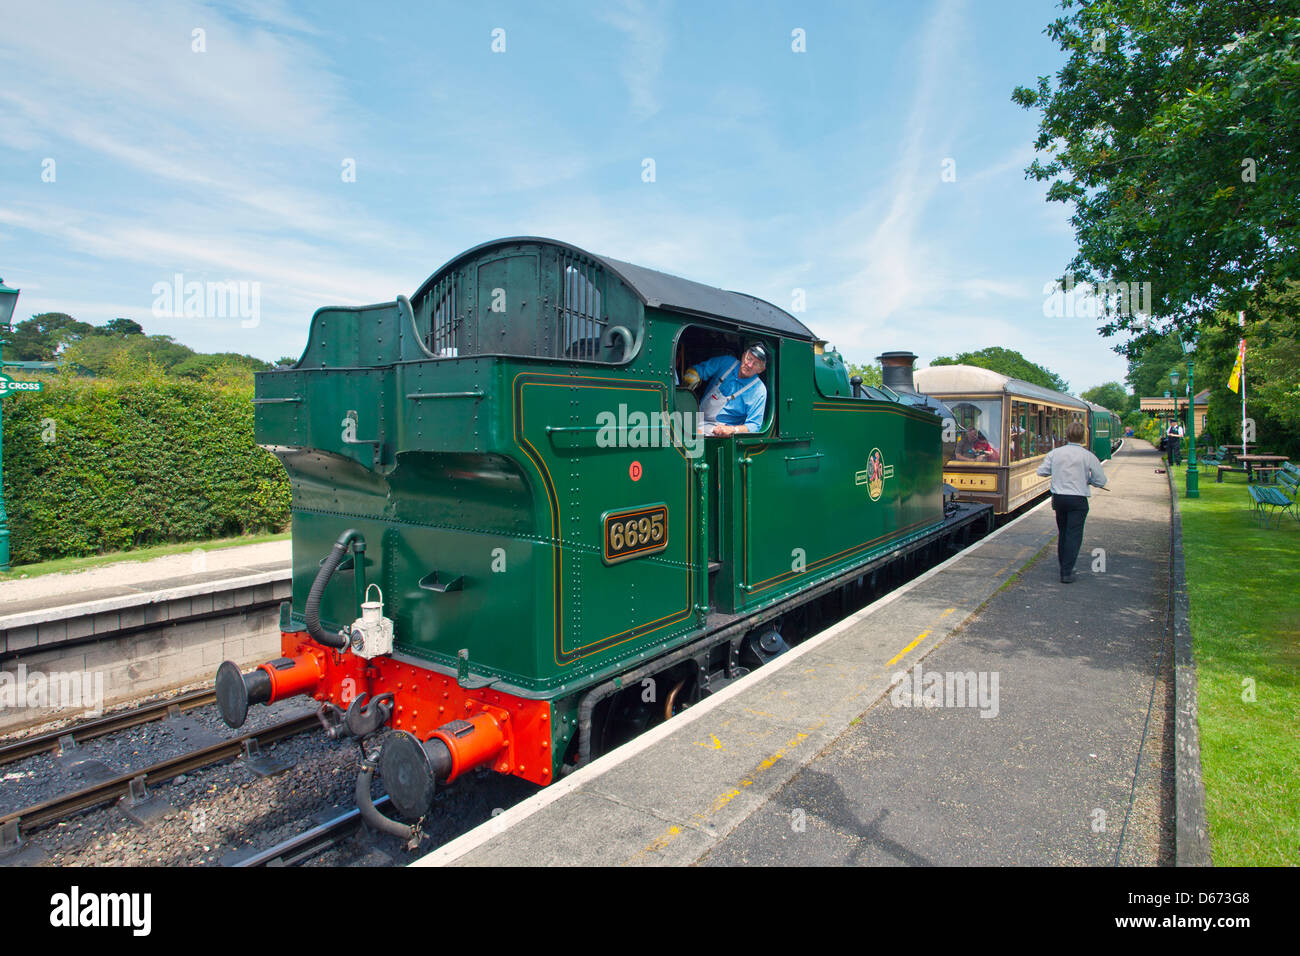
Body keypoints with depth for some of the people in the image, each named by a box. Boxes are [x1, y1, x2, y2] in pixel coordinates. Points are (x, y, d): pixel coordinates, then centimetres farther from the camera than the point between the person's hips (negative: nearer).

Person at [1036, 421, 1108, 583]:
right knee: (1074, 535, 0)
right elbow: (1101, 481, -2)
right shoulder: (1088, 456, -9)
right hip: (1078, 500, -4)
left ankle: (1063, 567, 29)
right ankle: (1067, 573, -3)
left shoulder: (1055, 453, -2)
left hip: (1058, 498, 4)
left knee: (1062, 533, 18)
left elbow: (1041, 471, 5)